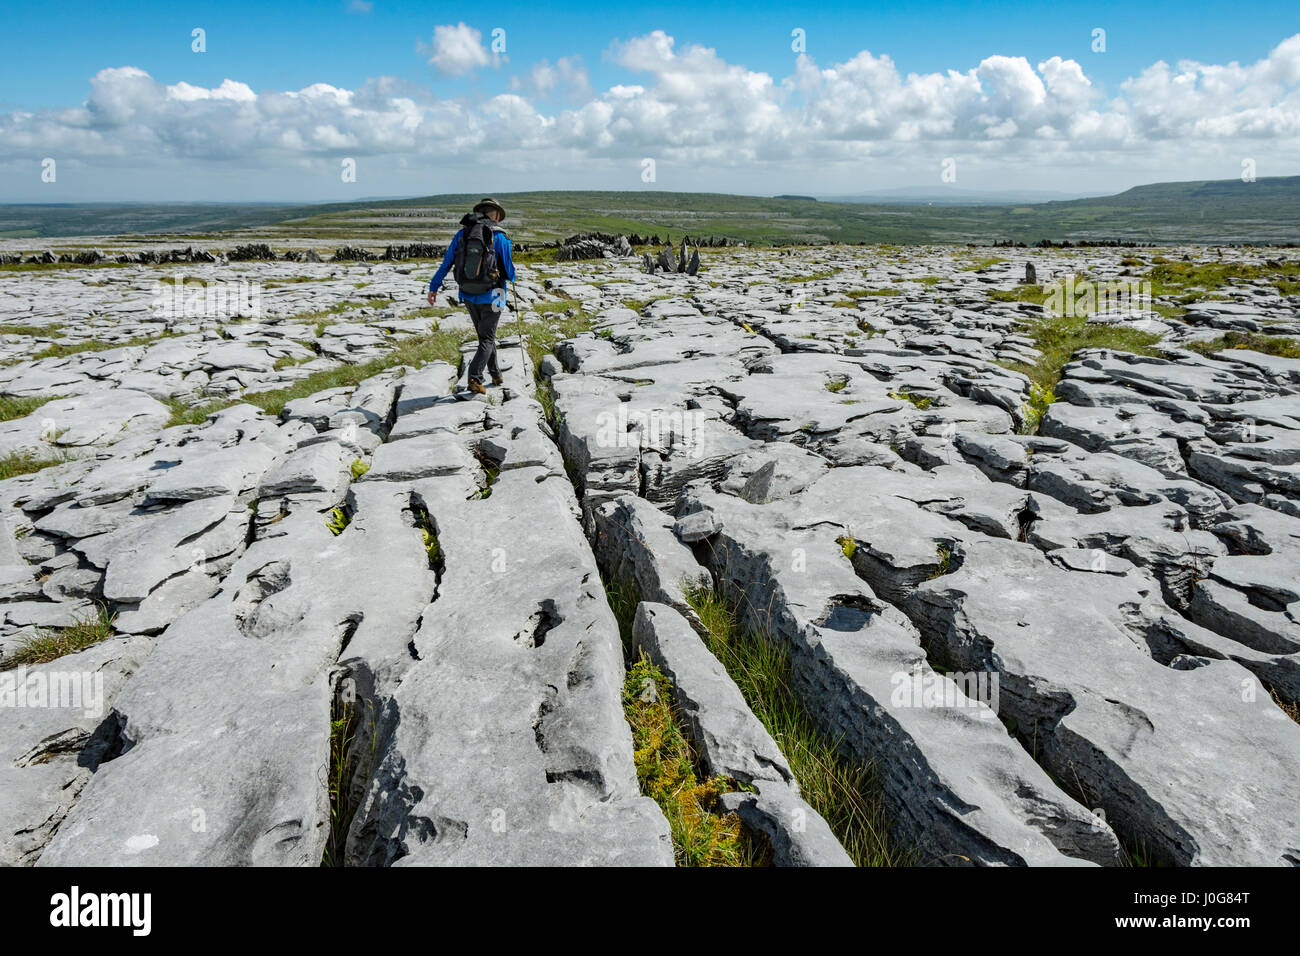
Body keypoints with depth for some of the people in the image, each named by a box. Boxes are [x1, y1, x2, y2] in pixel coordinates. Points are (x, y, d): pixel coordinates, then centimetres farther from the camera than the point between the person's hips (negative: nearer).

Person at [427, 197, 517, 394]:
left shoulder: (463, 233, 3)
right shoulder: (500, 236, -10)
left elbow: (446, 263, 5)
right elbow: (508, 271, -4)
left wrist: (434, 287, 13)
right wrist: (512, 274, 20)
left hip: (468, 296, 5)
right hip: (490, 296, -5)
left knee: (486, 334, 20)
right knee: (487, 338, 3)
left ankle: (495, 374, 30)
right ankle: (474, 378, -12)